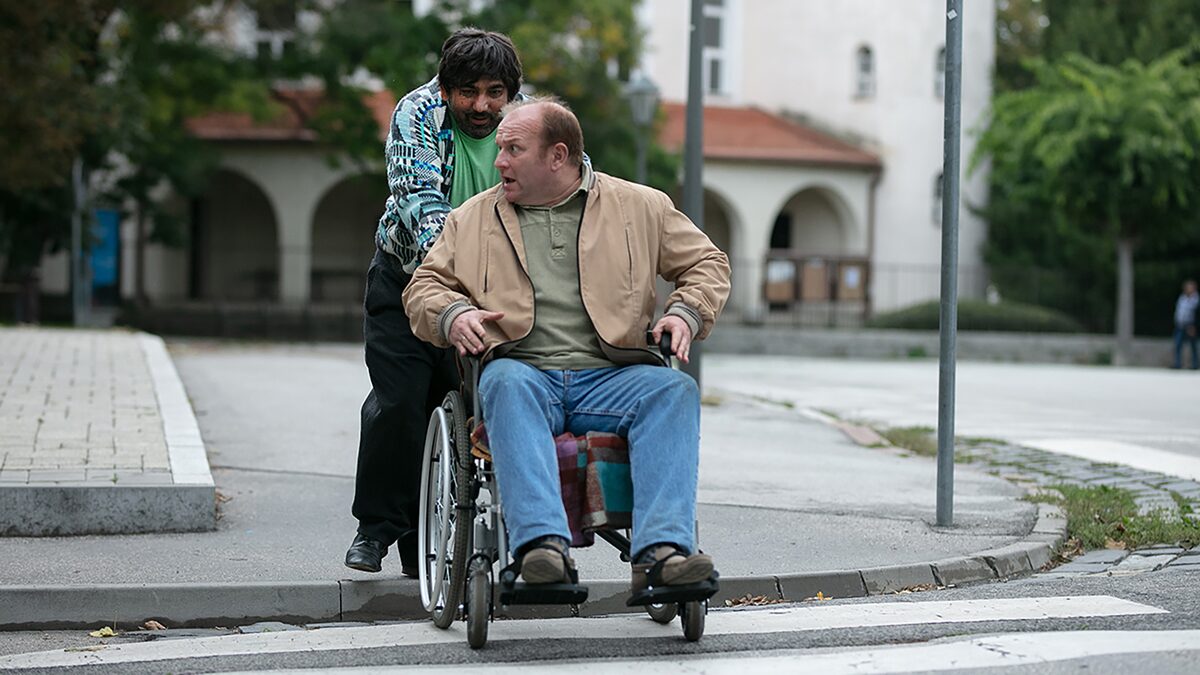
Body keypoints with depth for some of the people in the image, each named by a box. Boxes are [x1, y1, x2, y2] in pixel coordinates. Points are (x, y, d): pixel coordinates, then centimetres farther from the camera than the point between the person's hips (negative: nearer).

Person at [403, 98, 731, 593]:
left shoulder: (640, 207, 16)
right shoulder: (473, 218, 19)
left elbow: (708, 264, 20)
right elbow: (425, 286, 19)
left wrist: (686, 313, -1)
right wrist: (452, 315, -4)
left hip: (609, 377, 0)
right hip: (525, 371, 0)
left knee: (675, 390, -31)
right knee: (507, 381, -37)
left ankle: (661, 552, -44)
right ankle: (543, 543, -51)